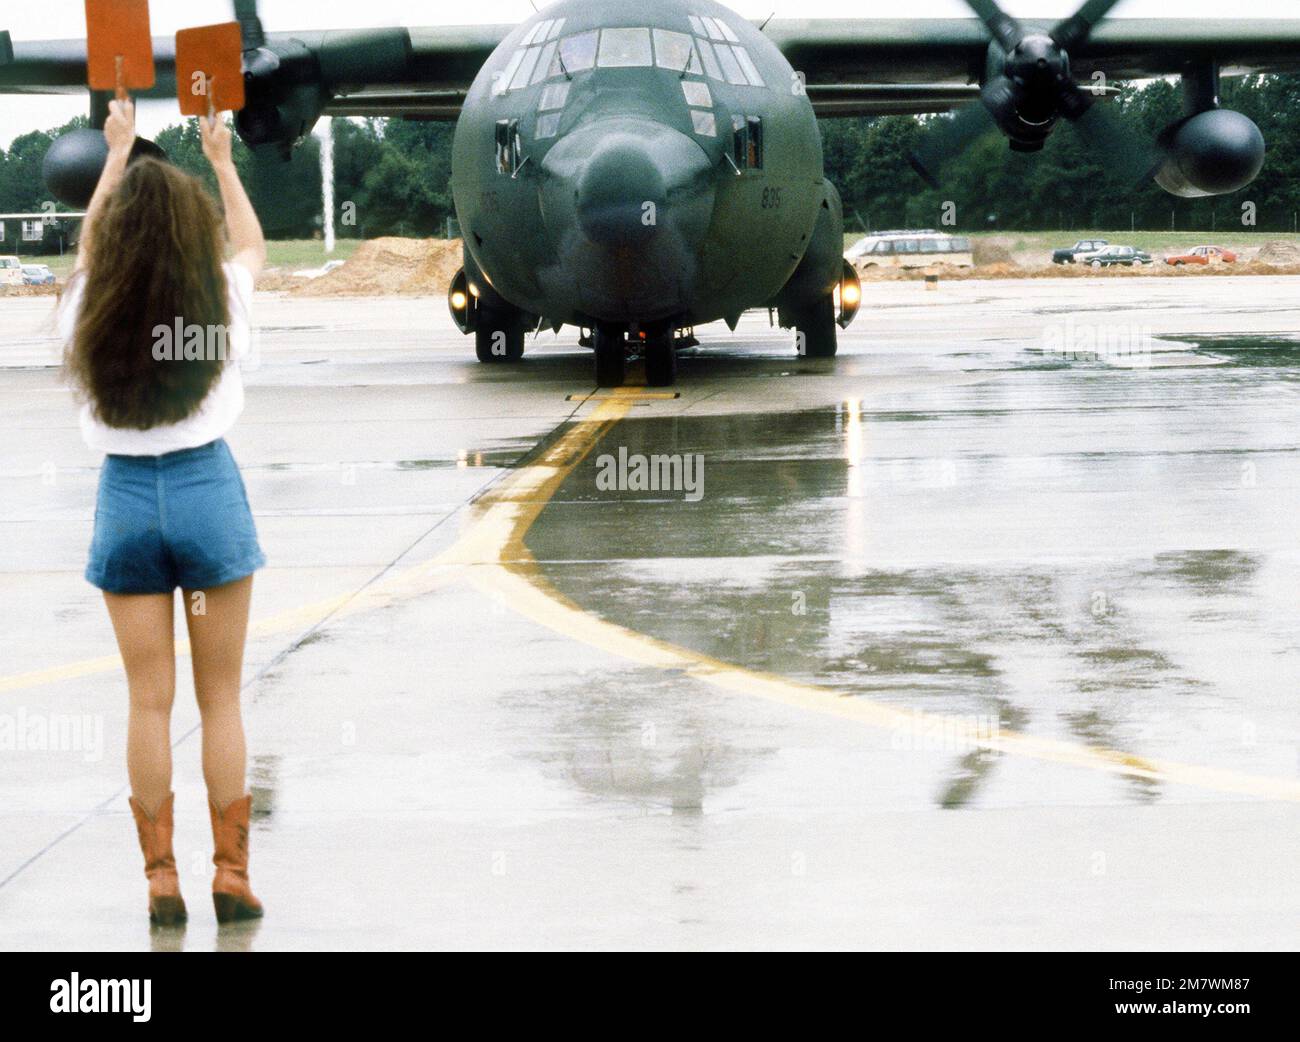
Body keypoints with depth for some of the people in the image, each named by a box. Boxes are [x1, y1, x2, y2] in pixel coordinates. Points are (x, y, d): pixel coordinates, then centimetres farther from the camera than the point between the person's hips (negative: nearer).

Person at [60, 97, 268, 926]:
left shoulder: (93, 309, -5)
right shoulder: (222, 302, -8)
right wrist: (222, 161, 29)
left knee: (150, 702, 6)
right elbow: (253, 244, 16)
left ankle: (161, 878, 8)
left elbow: (92, 244, 19)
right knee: (222, 699, 6)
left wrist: (117, 155, 31)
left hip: (127, 493, 2)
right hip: (207, 487, -1)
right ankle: (231, 874, 8)